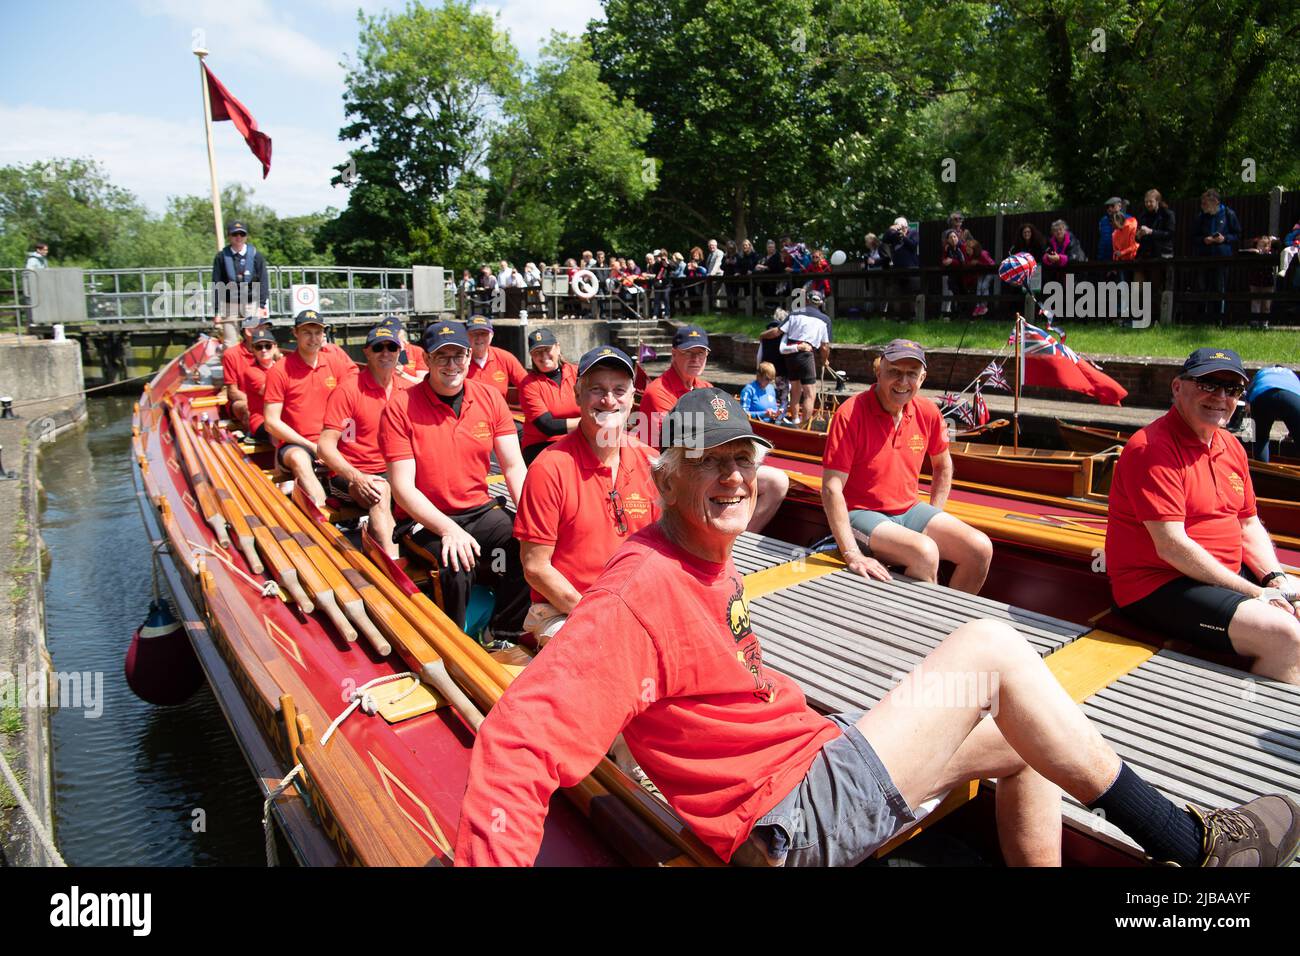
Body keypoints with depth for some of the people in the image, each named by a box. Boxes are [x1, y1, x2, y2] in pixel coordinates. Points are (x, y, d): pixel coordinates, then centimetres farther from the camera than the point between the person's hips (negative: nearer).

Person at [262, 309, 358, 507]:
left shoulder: (335, 359, 8)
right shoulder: (279, 371, -2)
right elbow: (272, 422, -4)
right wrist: (312, 446, -12)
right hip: (294, 445, -3)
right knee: (299, 458, -37)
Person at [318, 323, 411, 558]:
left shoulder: (408, 389, 9)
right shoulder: (348, 391, -6)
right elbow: (326, 445, -10)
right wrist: (356, 477, -26)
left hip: (393, 472, 5)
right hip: (350, 475, -5)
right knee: (380, 491, -36)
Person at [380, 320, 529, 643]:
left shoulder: (490, 398, 3)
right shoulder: (401, 408, -9)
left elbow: (514, 467, 2)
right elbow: (403, 488, -12)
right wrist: (448, 530, -26)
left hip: (481, 510, 4)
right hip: (426, 520, -4)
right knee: (455, 566, -31)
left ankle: (502, 637, 0)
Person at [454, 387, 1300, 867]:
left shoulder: (707, 563, 5)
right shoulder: (644, 594, -25)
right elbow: (519, 743, -33)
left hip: (815, 755, 10)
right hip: (796, 819, -10)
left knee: (1019, 741, 16)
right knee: (989, 646, -13)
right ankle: (1188, 845, 4)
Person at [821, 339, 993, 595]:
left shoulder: (928, 412, 1)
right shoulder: (851, 414, -19)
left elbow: (943, 465, 20)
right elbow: (831, 489, -23)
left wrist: (934, 518, 10)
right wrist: (852, 555, -29)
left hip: (910, 511, 7)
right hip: (862, 515, -6)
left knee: (981, 549, -10)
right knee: (925, 553, -30)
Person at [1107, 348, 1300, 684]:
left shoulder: (1231, 447, 12)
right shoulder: (1152, 448, -17)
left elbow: (1249, 524, 19)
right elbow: (1171, 546, -22)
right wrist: (1255, 594, -16)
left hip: (1224, 576, 10)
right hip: (1157, 587, -10)